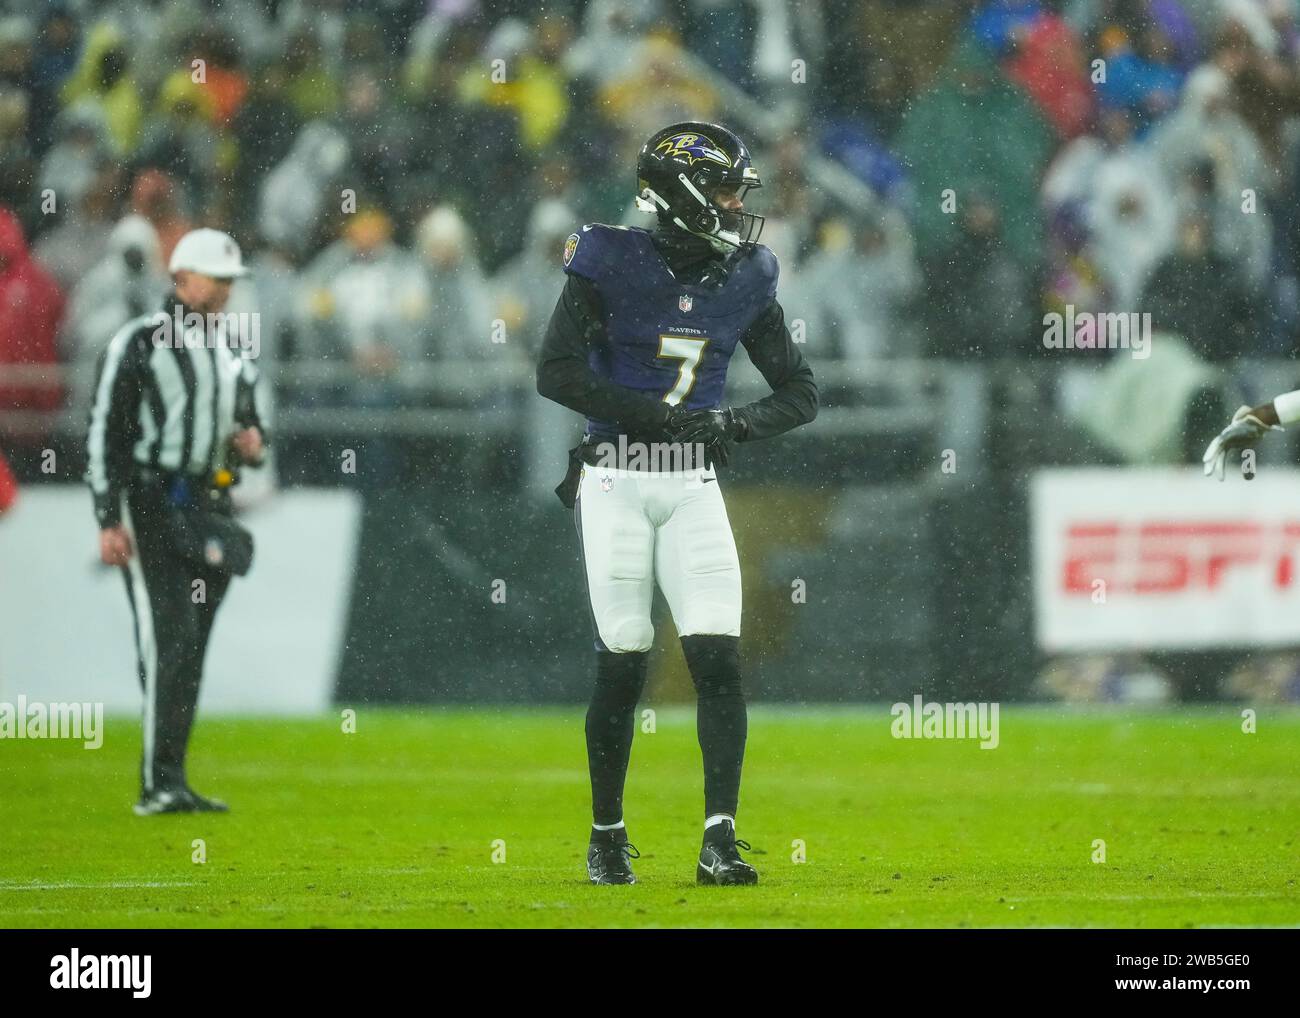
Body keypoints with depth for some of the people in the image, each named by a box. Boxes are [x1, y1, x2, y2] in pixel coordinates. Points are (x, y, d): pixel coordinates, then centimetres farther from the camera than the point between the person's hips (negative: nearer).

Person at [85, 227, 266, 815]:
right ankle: (160, 784, -19)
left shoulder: (231, 350, 17)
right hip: (152, 509, -7)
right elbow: (104, 434, -7)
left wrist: (252, 445, 3)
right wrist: (109, 521, -13)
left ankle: (167, 787, 8)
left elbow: (247, 423, 29)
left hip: (210, 512, 7)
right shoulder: (139, 343, -4)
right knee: (169, 645, -16)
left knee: (190, 654, 6)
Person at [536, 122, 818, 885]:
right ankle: (608, 834, 17)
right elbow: (557, 372, -15)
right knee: (623, 665, 0)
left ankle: (720, 838, -11)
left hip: (694, 488, 3)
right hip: (616, 484, -3)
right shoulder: (611, 264, -8)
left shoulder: (745, 278, 5)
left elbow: (802, 393, 9)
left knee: (719, 659, -10)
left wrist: (733, 423, -11)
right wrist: (655, 414, -20)